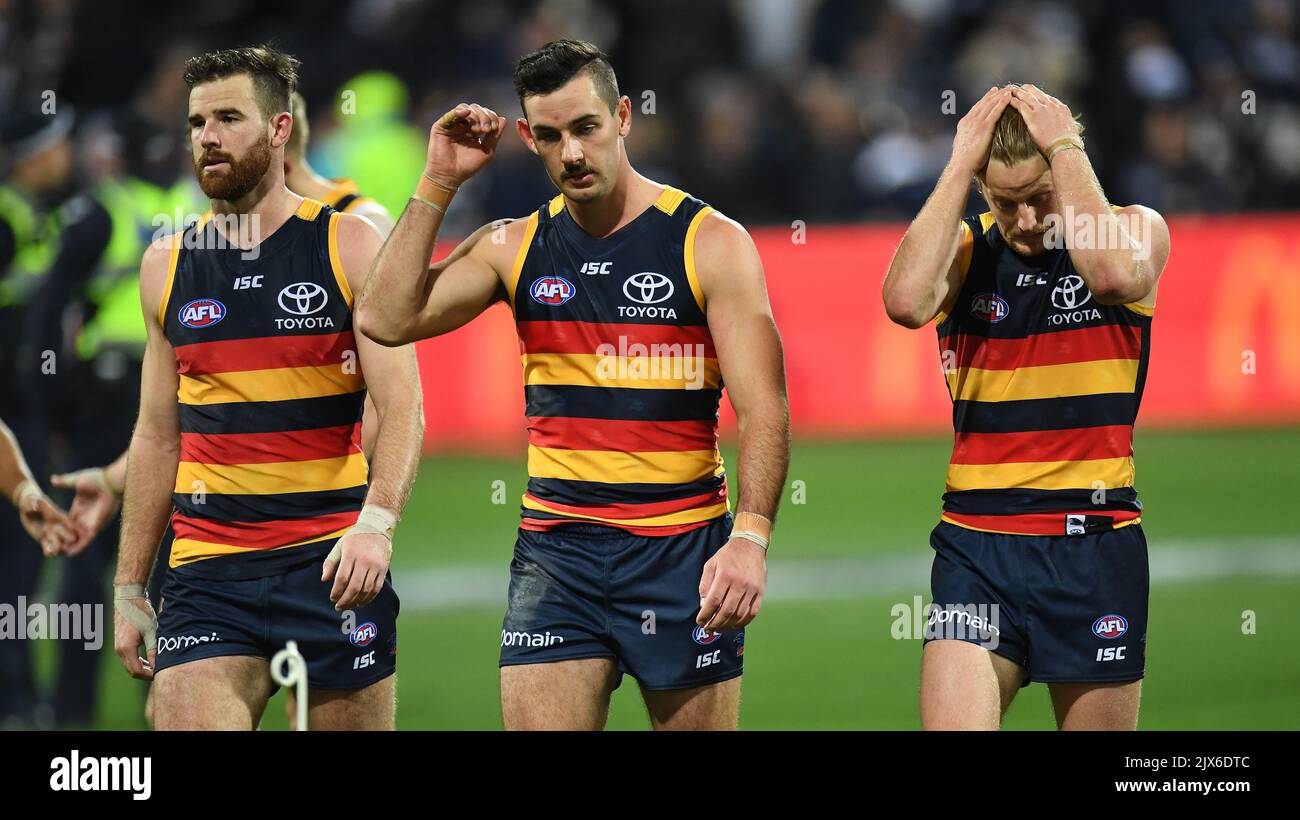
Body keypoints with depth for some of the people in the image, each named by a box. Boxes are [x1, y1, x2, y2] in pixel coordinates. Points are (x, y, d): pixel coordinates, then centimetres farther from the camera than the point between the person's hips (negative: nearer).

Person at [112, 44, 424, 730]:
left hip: (333, 564, -2)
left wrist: (376, 522, -26)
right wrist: (128, 590, 14)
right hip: (206, 569, 2)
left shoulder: (351, 246, 0)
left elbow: (401, 405, -9)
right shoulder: (167, 266, 11)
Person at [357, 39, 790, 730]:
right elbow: (384, 319, -3)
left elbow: (763, 410, -8)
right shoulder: (513, 249, 9)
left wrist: (751, 536, -22)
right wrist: (439, 184, -2)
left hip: (682, 550, -2)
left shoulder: (711, 244, -2)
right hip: (556, 553, 2)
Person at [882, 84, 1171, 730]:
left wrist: (1065, 145, -15)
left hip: (1095, 549, 0)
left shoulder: (1137, 229, 2)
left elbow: (1115, 275, -24)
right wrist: (960, 164, -13)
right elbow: (906, 301, -19)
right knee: (952, 725, -16)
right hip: (977, 548, 0)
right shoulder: (966, 247, 5)